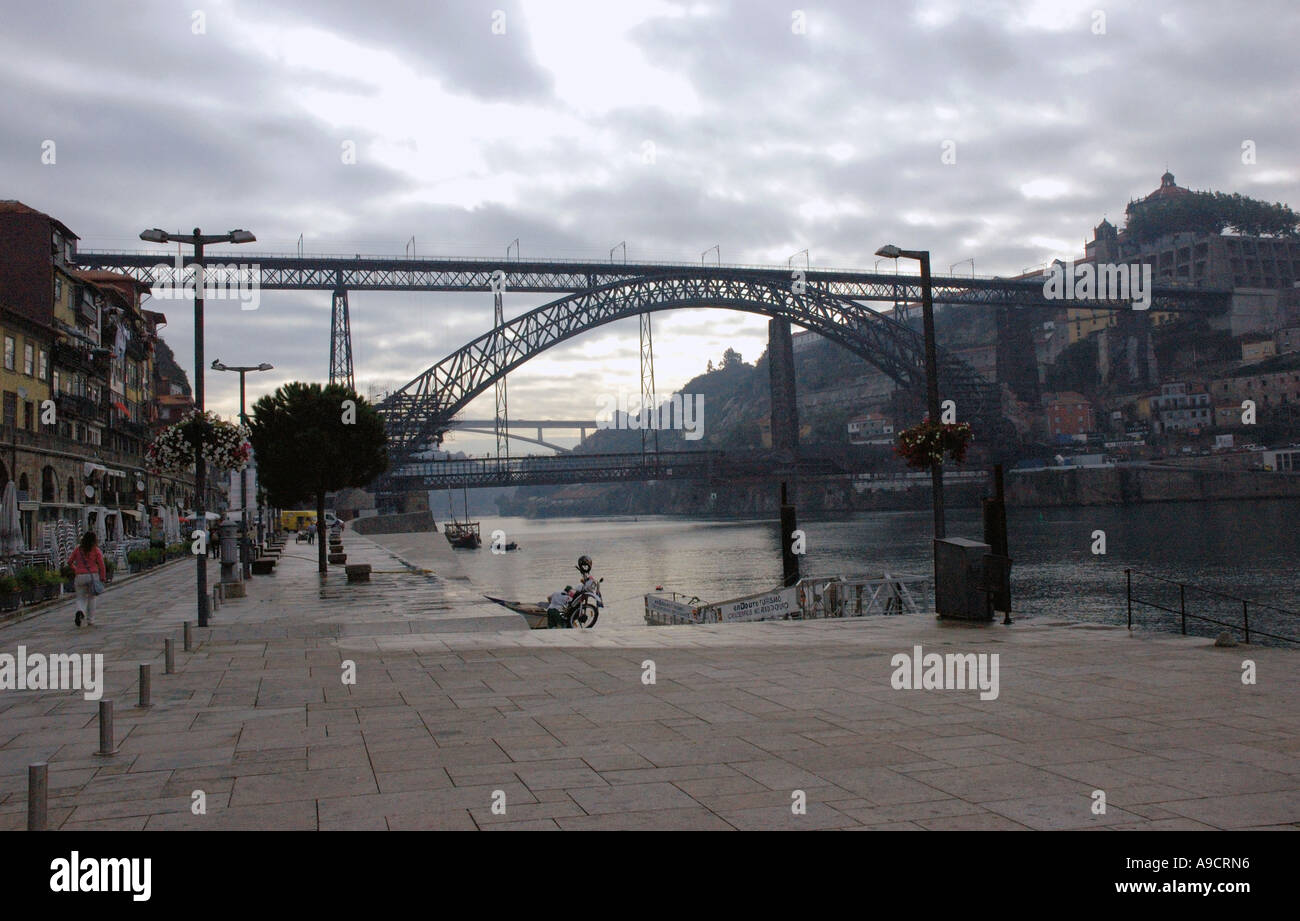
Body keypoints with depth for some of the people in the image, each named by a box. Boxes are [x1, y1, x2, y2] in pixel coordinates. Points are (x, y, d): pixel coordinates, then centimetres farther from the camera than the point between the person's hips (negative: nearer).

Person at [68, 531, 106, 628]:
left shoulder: (78, 549, 3)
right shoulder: (96, 550, -4)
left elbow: (69, 562, 11)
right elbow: (102, 565, -8)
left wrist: (74, 569, 29)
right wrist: (102, 578, 1)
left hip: (80, 576, 1)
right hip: (93, 575, -1)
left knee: (81, 598, 10)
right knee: (91, 598, 14)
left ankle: (80, 611, -23)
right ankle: (90, 621, 15)